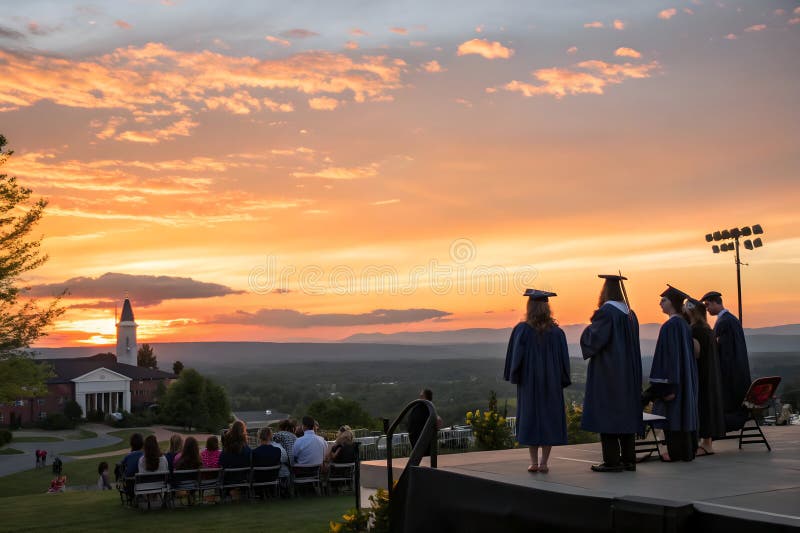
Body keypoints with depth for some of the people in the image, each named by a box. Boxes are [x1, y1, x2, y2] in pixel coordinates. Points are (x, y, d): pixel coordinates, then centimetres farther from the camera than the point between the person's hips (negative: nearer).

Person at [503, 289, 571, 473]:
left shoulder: (521, 330, -9)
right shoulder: (556, 332, -4)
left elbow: (515, 357, -7)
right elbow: (563, 359, -1)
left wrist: (514, 377, 5)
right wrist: (562, 381, 8)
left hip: (528, 382, -1)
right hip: (551, 382, 1)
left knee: (530, 418, 8)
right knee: (549, 419, 8)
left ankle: (534, 462, 7)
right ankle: (544, 463, 6)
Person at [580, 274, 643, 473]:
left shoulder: (605, 312, -15)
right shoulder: (630, 314, 10)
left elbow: (594, 339, -20)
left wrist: (589, 329, 0)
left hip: (607, 372, -8)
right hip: (627, 372, 8)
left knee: (606, 412, -4)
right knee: (626, 412, 11)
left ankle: (612, 460, -5)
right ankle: (628, 459, 14)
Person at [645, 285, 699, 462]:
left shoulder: (670, 326, -17)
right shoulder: (685, 324, 11)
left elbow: (669, 354, -20)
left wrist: (666, 386, -19)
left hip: (672, 376, -9)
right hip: (686, 377, 9)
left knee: (672, 413, -2)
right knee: (684, 412, 12)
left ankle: (675, 452, 2)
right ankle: (687, 451, 17)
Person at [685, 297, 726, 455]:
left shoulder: (695, 330, -17)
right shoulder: (706, 329, 15)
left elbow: (696, 352, -22)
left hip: (700, 375, -10)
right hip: (709, 375, 10)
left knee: (701, 405, -6)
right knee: (707, 403, 11)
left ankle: (705, 444, -3)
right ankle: (708, 442, 15)